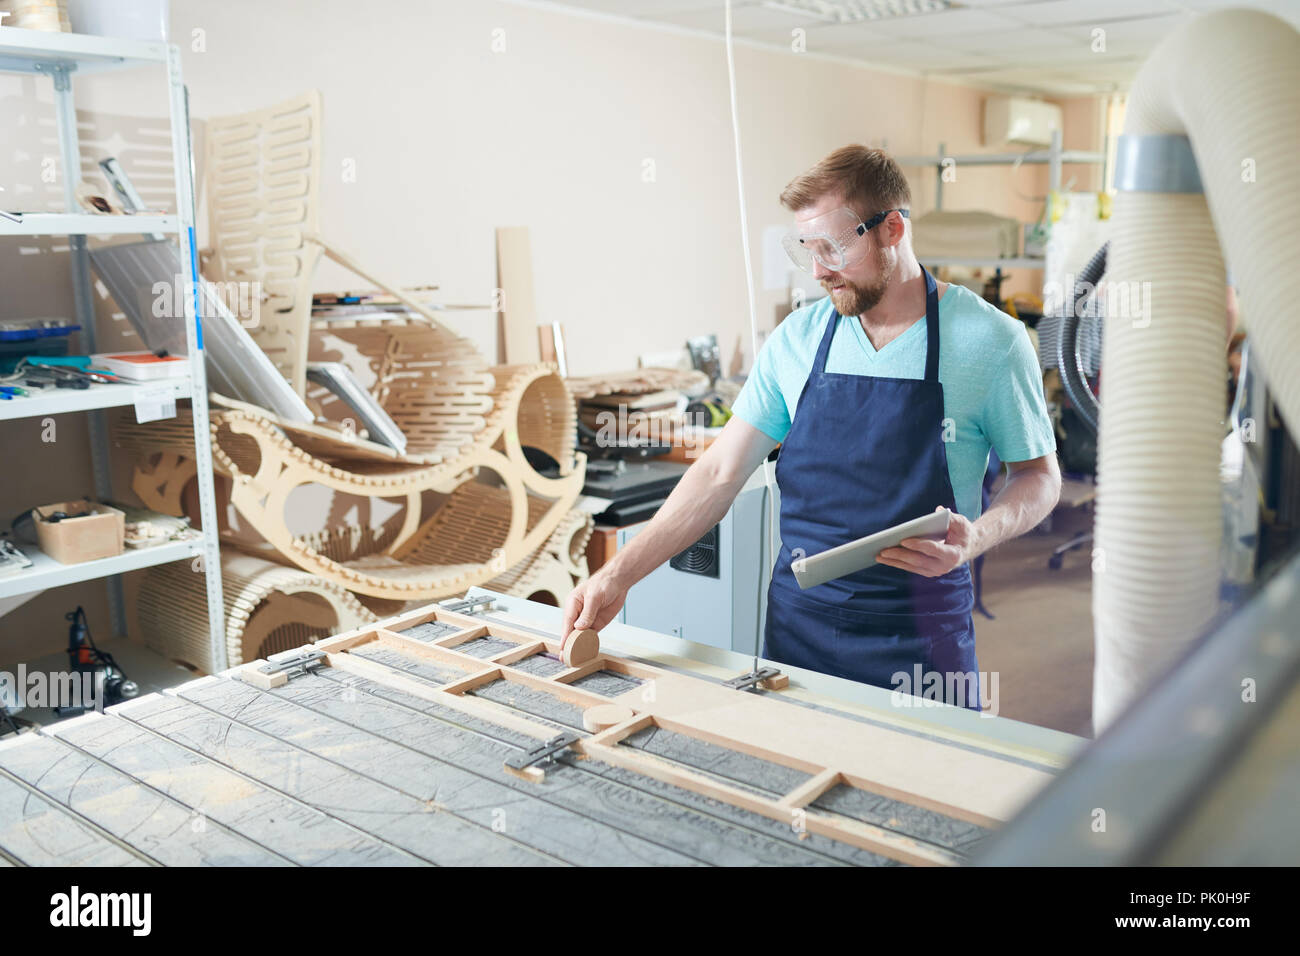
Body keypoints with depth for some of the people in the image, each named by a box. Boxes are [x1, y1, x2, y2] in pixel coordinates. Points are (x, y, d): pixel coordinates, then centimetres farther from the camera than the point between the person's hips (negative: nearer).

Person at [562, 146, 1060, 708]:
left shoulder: (989, 340, -8)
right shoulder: (796, 339, 0)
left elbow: (1039, 476, 2)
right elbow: (721, 473, 0)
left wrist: (977, 536, -19)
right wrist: (619, 575, -8)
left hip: (919, 640, -2)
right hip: (798, 622, 3)